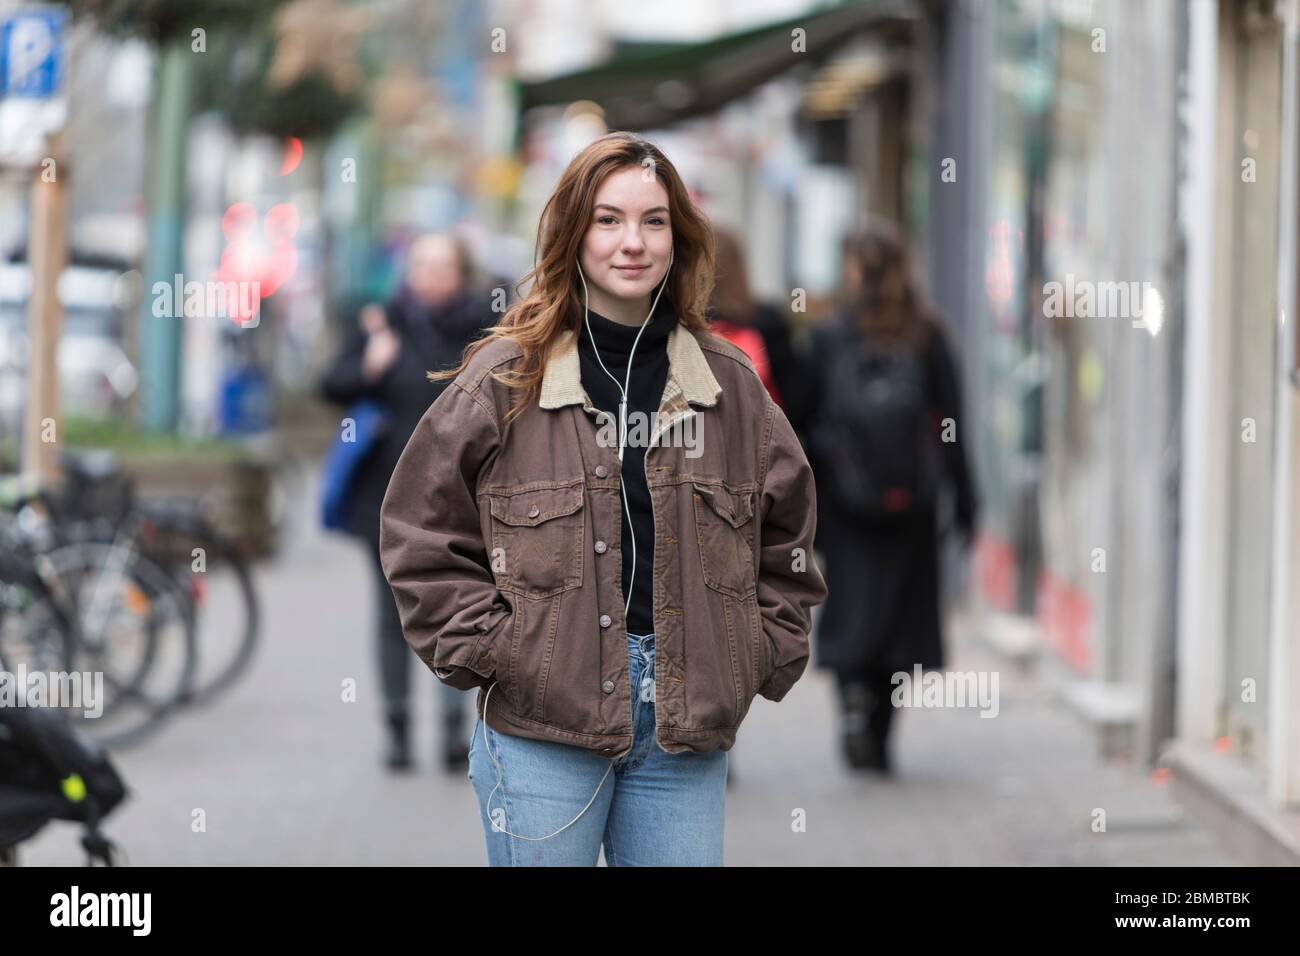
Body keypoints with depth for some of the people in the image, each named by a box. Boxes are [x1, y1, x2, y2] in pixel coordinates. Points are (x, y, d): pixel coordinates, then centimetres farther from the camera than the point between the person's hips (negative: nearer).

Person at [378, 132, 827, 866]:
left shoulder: (731, 386, 9)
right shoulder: (506, 379, 0)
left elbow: (787, 536, 17)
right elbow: (422, 531, 2)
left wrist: (760, 661, 7)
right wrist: (485, 650, -5)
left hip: (688, 734, 3)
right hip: (542, 726, -3)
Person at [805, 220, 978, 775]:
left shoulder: (828, 339, -2)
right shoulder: (928, 339, 0)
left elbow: (809, 425, -1)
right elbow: (951, 423, 0)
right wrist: (964, 500, 5)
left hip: (846, 501, -1)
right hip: (911, 501, 1)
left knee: (849, 607, 5)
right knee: (899, 612, 9)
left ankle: (854, 693, -23)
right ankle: (878, 740, 11)